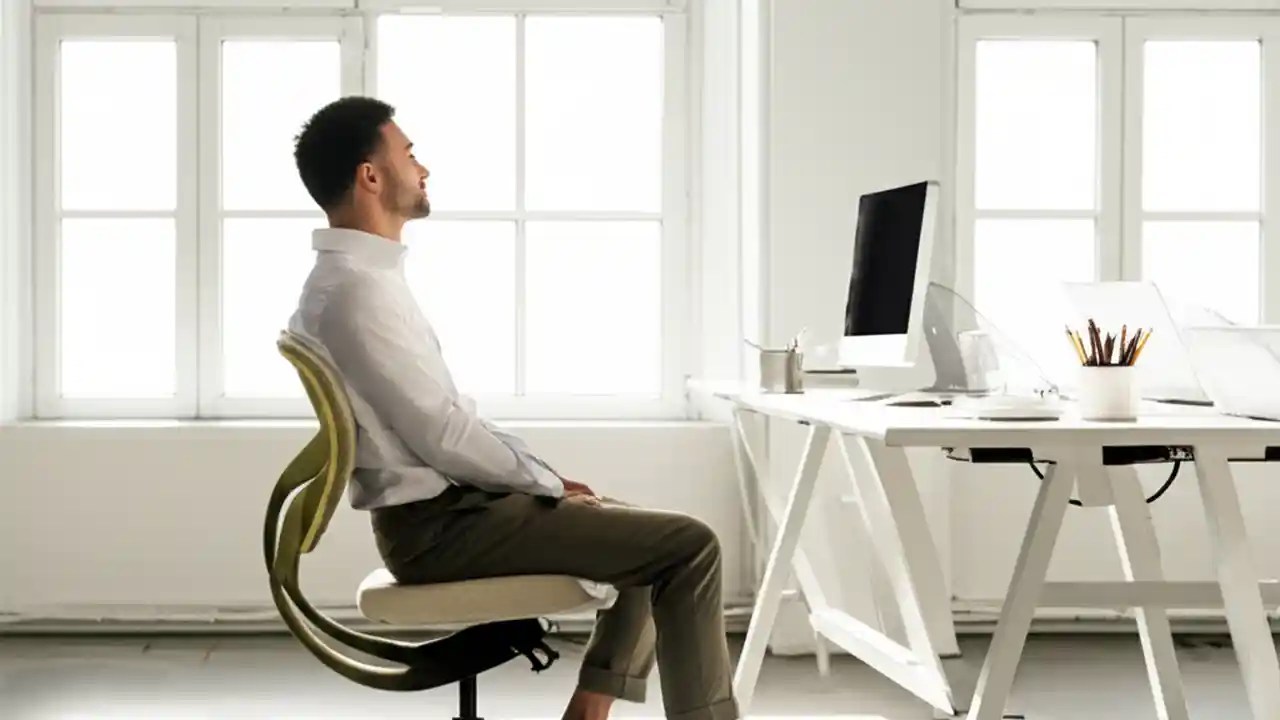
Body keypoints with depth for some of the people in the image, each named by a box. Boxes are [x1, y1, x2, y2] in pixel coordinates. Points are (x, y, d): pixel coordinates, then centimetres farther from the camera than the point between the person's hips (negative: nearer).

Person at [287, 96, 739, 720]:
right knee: (689, 546, -12)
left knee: (650, 533, 21)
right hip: (439, 524, -11)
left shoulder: (356, 276, 13)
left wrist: (541, 475, 9)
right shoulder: (357, 288, -20)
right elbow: (444, 435, -22)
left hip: (442, 506, 11)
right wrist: (549, 481, -8)